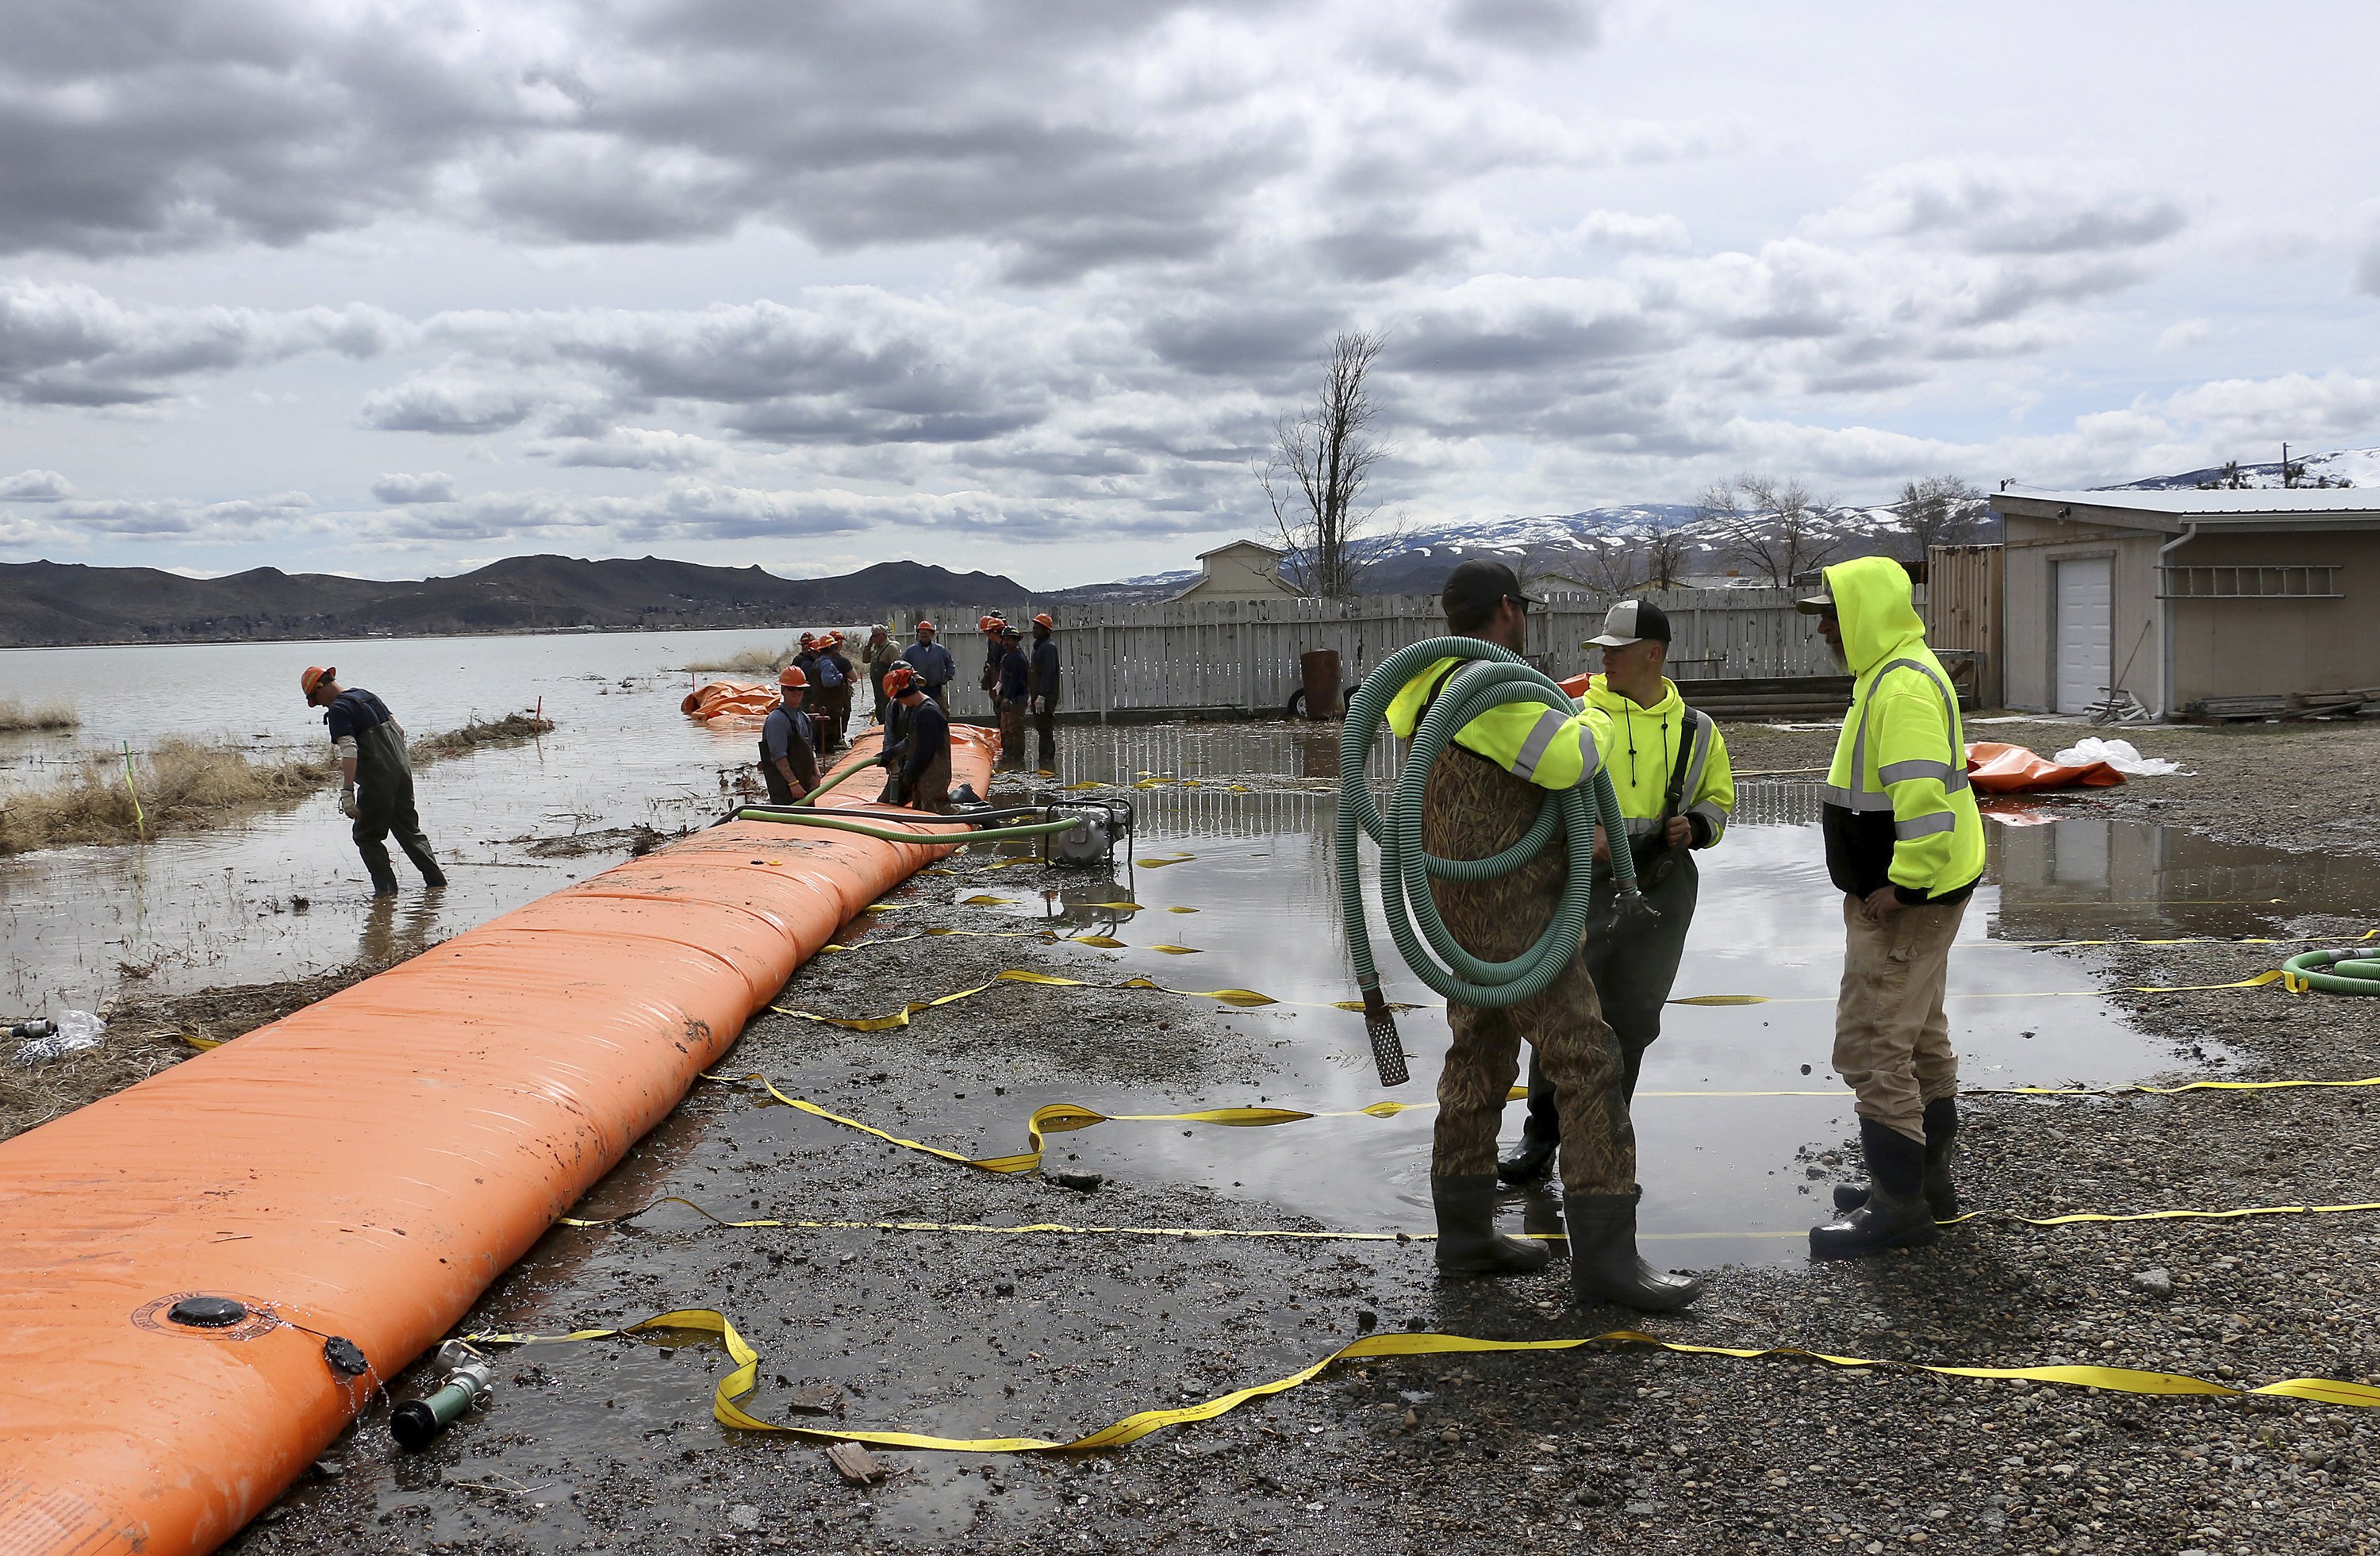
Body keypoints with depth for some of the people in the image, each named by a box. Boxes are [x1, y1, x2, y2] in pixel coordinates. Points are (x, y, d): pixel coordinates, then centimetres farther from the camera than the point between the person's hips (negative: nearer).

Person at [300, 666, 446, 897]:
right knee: (409, 830, 16)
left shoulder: (338, 710, -11)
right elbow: (399, 730, 19)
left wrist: (347, 791, -25)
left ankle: (386, 888, 1)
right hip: (402, 773, 8)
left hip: (377, 781, -8)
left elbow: (349, 751, -22)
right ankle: (436, 880, 16)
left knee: (366, 835, 6)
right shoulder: (367, 695, 14)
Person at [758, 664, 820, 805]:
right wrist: (793, 783, -22)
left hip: (805, 786, 9)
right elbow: (778, 756, -18)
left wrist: (816, 775, 7)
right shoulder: (777, 719, -12)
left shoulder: (804, 718, 16)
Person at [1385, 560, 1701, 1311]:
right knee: (1584, 1058, -9)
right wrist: (1593, 722, -6)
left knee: (1480, 1054, 15)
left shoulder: (1437, 684, 13)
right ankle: (1604, 1254, -9)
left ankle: (1464, 1232, 22)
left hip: (1460, 904, 11)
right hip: (1509, 906, -11)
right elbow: (1567, 762, -27)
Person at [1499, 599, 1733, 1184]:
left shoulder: (1696, 730, 7)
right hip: (1584, 884, -3)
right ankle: (1542, 1132, 11)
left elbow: (1719, 797, 18)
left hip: (1661, 890, 3)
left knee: (1633, 1019, 10)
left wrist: (1695, 826, -3)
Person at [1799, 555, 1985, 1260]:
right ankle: (1927, 1178, 31)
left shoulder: (1903, 686, -21)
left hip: (1902, 902, -11)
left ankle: (1898, 1206, -1)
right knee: (1920, 1040, 19)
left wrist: (1899, 886, -27)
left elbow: (1926, 796, -30)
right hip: (1911, 892, 11)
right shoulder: (1892, 676, 14)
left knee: (1871, 1047, -8)